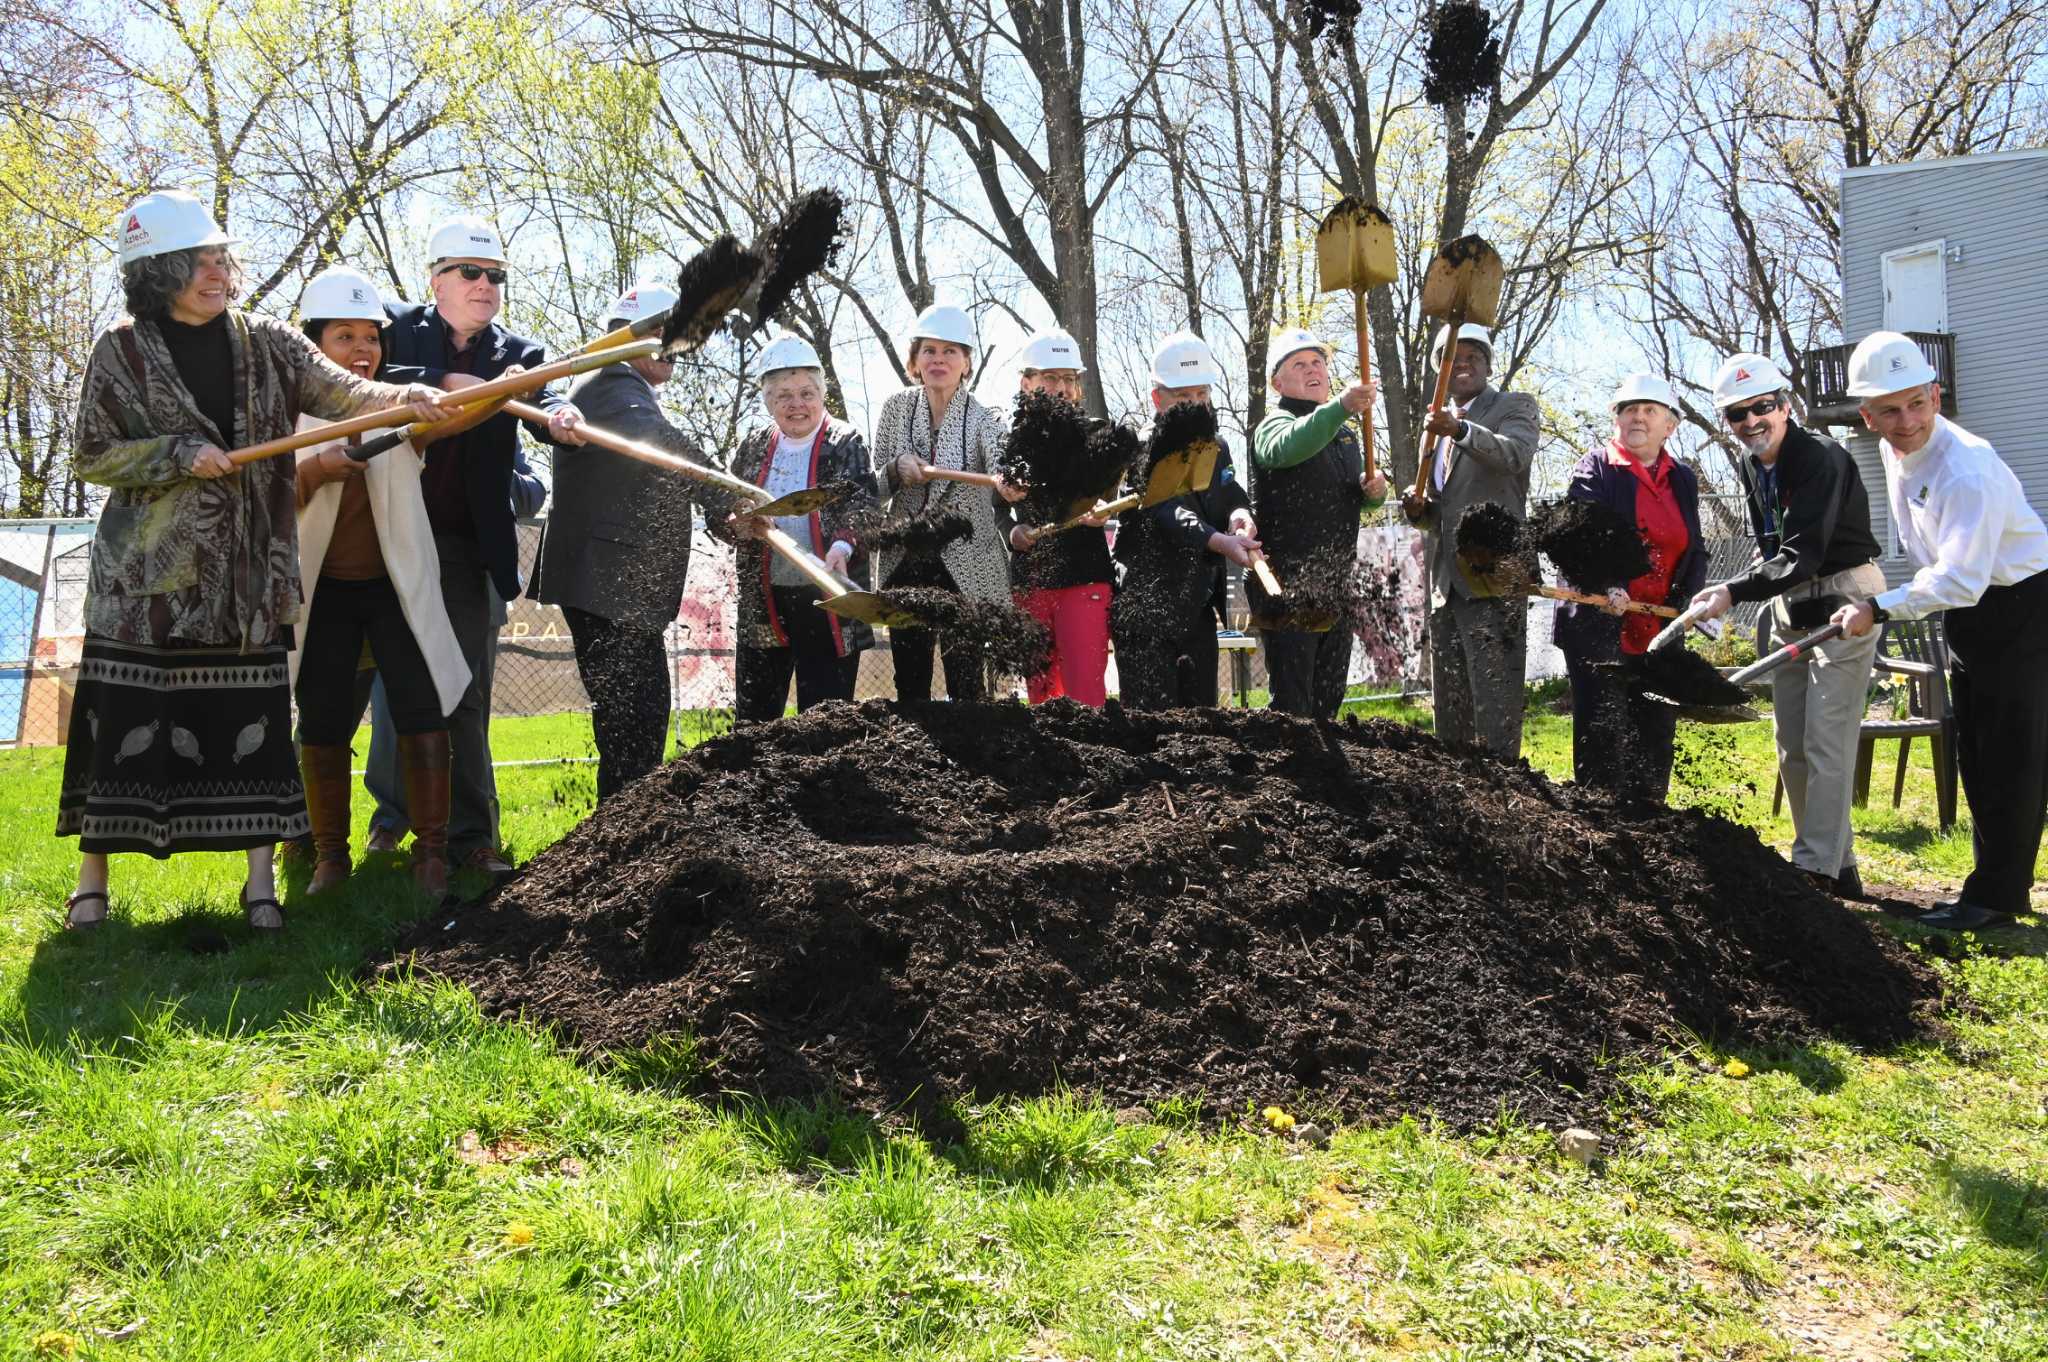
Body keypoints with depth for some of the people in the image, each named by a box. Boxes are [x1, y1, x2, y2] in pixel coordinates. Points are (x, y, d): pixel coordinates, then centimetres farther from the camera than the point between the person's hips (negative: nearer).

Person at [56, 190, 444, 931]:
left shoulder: (267, 342, 4)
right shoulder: (121, 350, -1)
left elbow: (338, 390, -8)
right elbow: (92, 454, 0)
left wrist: (398, 397, -28)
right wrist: (181, 455, -14)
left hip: (246, 574, 2)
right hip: (145, 572, -1)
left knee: (252, 723, 2)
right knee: (121, 723, 1)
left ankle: (261, 877, 11)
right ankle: (92, 877, 16)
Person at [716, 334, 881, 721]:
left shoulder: (846, 444, 0)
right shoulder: (752, 449, 11)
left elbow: (864, 507, -12)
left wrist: (842, 546, -33)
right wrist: (737, 526, -11)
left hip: (826, 598, -4)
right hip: (763, 601, 4)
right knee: (753, 716, 10)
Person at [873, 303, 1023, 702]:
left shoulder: (981, 418, -7)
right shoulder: (897, 407, 3)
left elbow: (999, 459, -28)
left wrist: (1008, 482, -52)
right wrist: (898, 466, -15)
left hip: (964, 565, -3)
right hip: (904, 561, 3)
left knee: (966, 680, -2)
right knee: (909, 681, 9)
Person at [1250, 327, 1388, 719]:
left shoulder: (1344, 432, 18)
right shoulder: (1274, 425, -7)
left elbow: (1362, 497, 26)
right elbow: (1289, 446, -32)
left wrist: (1376, 488, 1)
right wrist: (1341, 406, -48)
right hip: (1287, 582, -8)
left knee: (1329, 694, 14)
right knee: (1292, 699, -10)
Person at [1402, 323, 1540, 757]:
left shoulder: (1514, 407, 4)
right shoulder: (1436, 429, 22)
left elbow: (1517, 454, -20)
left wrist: (1461, 430, -36)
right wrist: (1418, 511, 3)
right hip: (1445, 582, 7)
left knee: (1495, 706, -10)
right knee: (1450, 707, 11)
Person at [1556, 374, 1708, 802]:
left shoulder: (1682, 480, 15)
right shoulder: (1595, 468, -2)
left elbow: (1695, 551, 13)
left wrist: (1687, 599, -6)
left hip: (1660, 632, 6)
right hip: (1600, 626, -5)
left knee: (1656, 738, 10)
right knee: (1602, 738, -3)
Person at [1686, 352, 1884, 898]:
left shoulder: (1822, 459, -21)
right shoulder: (1754, 466, 6)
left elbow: (1803, 555, -30)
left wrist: (1734, 592, -38)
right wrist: (1767, 611, 8)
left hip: (1843, 600, -9)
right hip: (1791, 607, 9)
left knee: (1826, 742, -13)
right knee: (1791, 746, 10)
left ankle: (1817, 870, -11)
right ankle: (1839, 867, 19)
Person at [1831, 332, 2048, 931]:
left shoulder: (1965, 469, -29)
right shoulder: (1896, 450, 0)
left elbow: (1958, 581, -33)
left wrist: (1879, 609, -29)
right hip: (1968, 610, 9)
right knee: (1974, 754, 14)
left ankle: (1997, 893, 1)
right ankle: (1995, 884, 25)